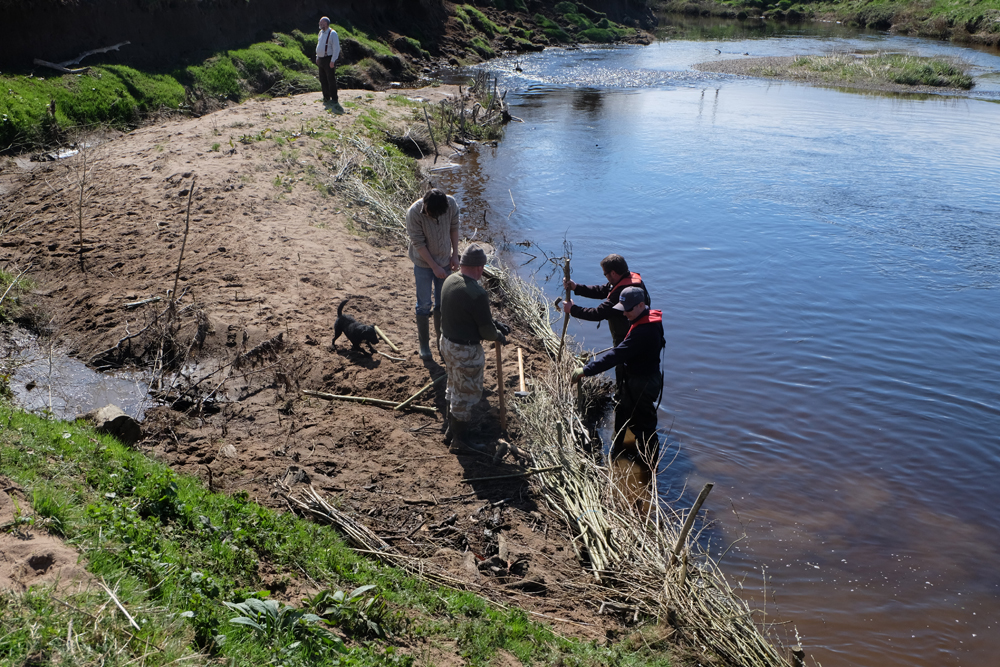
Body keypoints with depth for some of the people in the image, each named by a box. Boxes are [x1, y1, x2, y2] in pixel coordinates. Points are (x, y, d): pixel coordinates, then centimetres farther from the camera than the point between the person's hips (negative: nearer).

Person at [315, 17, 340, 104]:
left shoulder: (332, 33, -13)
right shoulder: (321, 32, 12)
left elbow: (336, 48, -16)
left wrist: (333, 61, -21)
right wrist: (317, 57, 17)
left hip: (328, 60, -8)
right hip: (321, 60, 8)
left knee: (331, 80, -5)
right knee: (323, 80, 12)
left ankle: (334, 99, 1)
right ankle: (326, 97, 23)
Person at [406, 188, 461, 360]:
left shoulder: (451, 204, -19)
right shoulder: (414, 213, -29)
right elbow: (418, 243, -21)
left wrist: (455, 255, -1)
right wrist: (435, 267, -18)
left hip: (445, 261, 3)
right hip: (424, 263, -3)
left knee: (443, 302, 15)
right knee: (424, 304, 4)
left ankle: (441, 337, 34)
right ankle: (424, 344, 21)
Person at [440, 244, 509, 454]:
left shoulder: (450, 281, -3)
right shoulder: (477, 293, -29)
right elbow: (487, 330, -19)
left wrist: (495, 324, 8)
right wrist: (499, 336, 2)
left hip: (447, 342, 9)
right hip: (466, 351, -8)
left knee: (454, 388, 25)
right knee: (467, 394, 9)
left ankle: (452, 431, 41)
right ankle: (459, 441, 22)